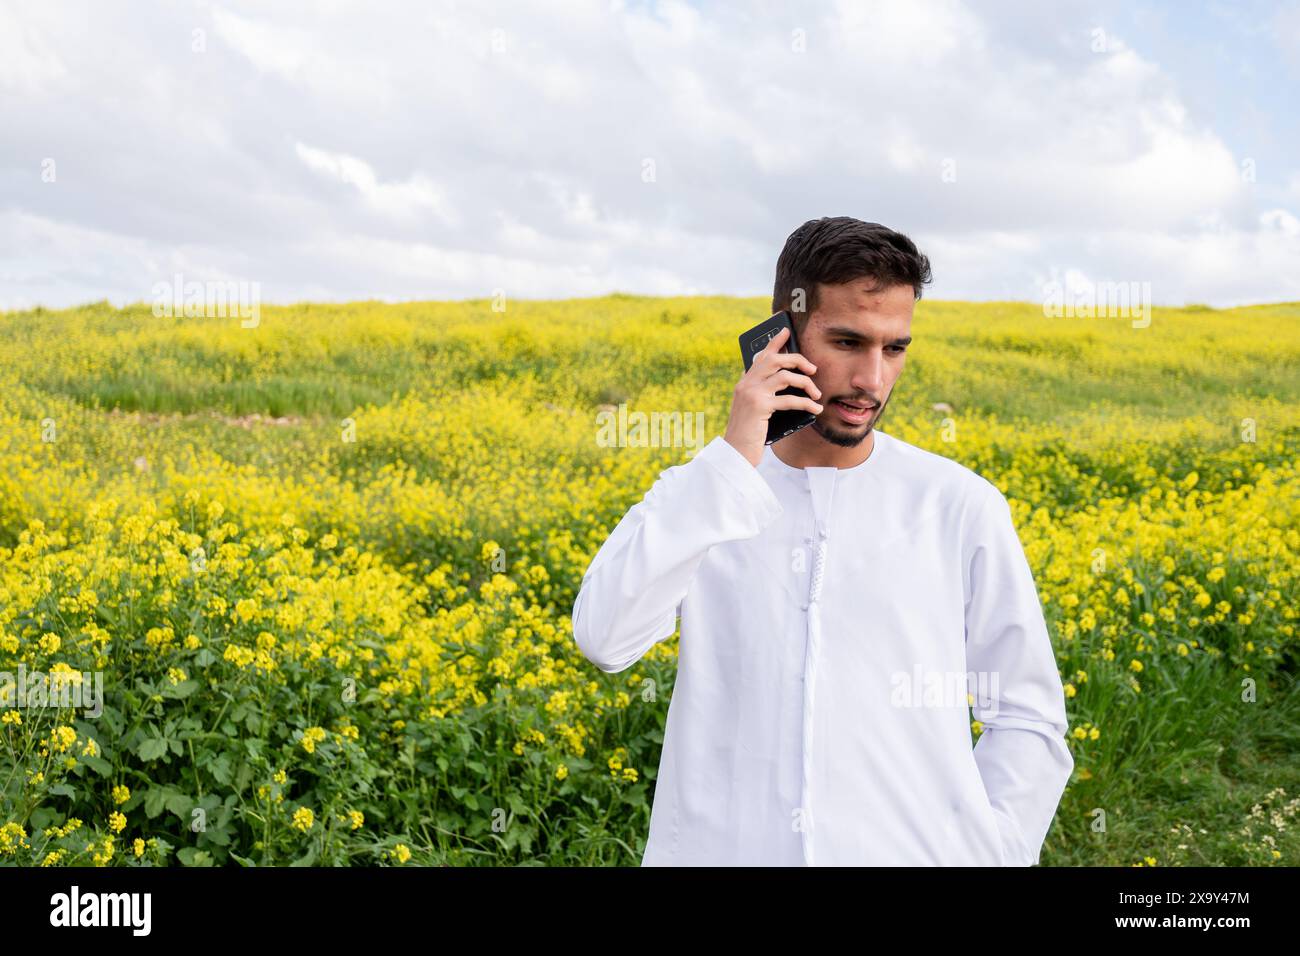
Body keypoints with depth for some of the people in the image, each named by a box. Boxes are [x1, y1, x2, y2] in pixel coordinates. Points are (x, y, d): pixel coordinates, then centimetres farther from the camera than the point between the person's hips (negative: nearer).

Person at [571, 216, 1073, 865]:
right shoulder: (700, 496, 2)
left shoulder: (964, 507, 1)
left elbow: (1030, 721, 7)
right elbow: (602, 638, -14)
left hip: (910, 850, 0)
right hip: (723, 848, 0)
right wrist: (732, 460, -16)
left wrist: (981, 852, -6)